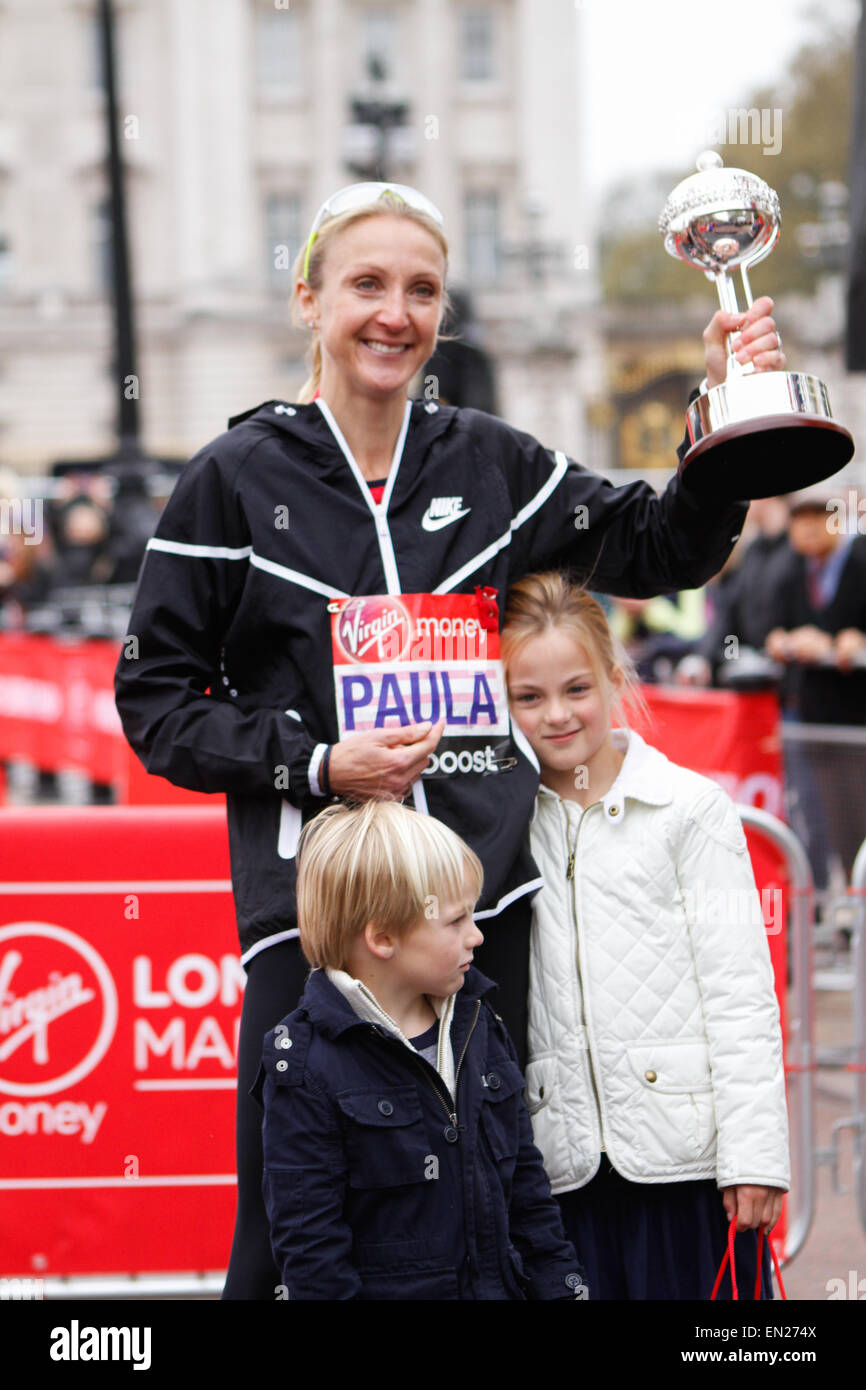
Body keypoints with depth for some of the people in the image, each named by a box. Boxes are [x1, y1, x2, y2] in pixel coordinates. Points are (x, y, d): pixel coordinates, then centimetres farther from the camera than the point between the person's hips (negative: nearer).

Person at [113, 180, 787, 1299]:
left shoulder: (488, 463, 8)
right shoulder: (238, 478, -1)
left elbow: (658, 550, 18)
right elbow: (154, 697, 1)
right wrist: (316, 764, -12)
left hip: (483, 893, 4)